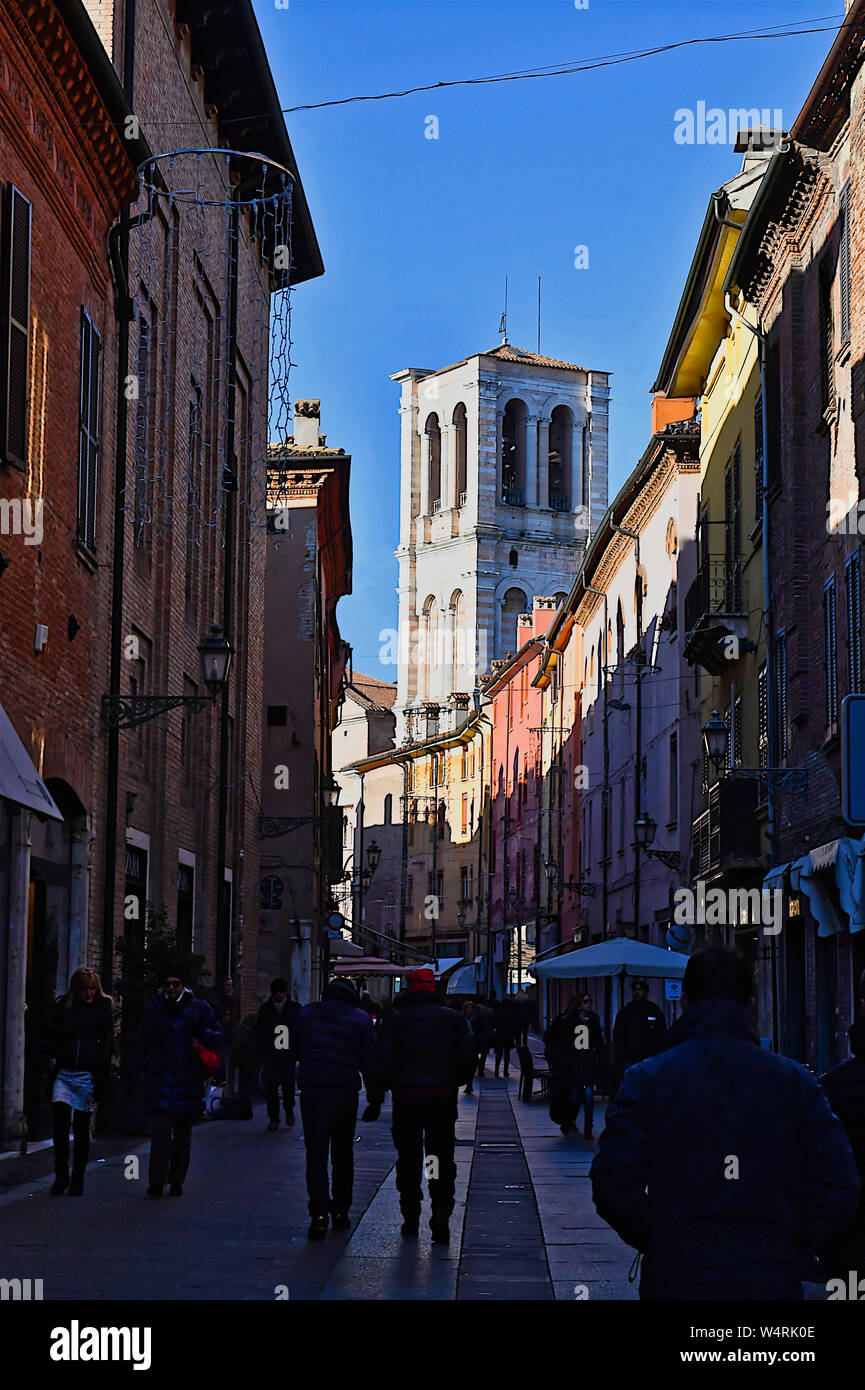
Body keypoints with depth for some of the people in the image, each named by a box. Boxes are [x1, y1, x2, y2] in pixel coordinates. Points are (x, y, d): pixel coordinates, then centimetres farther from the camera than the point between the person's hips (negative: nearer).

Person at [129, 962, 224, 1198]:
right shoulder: (154, 1009, 9)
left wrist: (202, 1033, -15)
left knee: (183, 1133, 8)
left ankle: (176, 1180, 20)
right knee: (160, 1131, -11)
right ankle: (156, 1182, -9)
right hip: (160, 1079, 0)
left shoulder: (199, 1008, 4)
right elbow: (142, 1044, 16)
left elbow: (219, 1038, 6)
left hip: (188, 1079, 0)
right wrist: (133, 1073, 11)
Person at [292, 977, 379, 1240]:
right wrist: (375, 1098, 4)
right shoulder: (360, 1019, 3)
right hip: (345, 1092, 0)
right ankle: (340, 1211, 19)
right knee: (342, 1154, 14)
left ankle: (319, 1214, -16)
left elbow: (295, 1051, 18)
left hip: (312, 1090, 0)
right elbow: (371, 1062, 0)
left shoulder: (307, 1014, 8)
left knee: (316, 1154, -3)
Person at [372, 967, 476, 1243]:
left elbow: (385, 1063, -5)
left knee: (409, 1159, 10)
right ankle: (441, 1209, -16)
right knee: (442, 1158, 3)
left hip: (407, 1098, -1)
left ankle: (411, 1216, 13)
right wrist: (456, 1083, 19)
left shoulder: (397, 1021, 0)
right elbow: (469, 1058, 2)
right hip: (444, 1098, 1)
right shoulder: (454, 1018, 4)